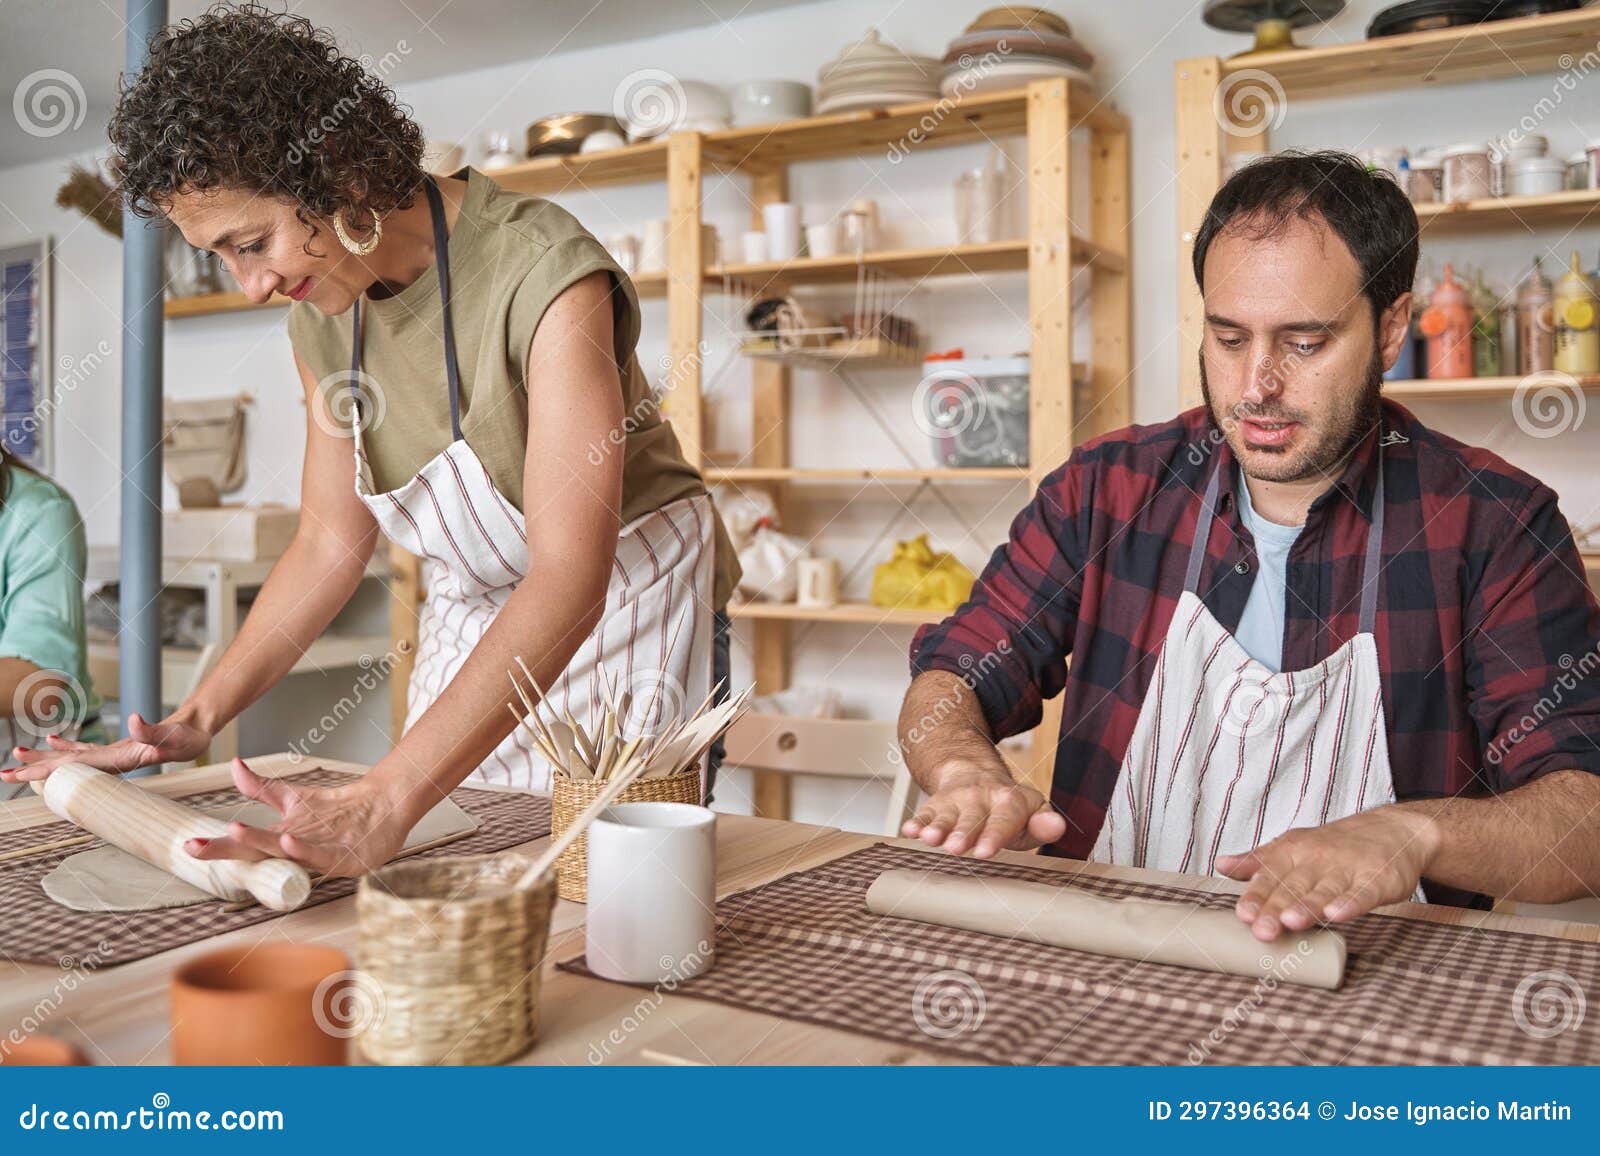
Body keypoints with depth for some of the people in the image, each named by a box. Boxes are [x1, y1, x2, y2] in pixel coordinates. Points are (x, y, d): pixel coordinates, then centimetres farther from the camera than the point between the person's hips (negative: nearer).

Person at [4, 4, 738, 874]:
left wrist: (383, 804, -43)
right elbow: (330, 543, 5)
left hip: (624, 616, -6)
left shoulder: (544, 272, -28)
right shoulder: (323, 316, -4)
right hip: (471, 635, 6)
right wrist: (191, 724, -3)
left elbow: (571, 577, -36)